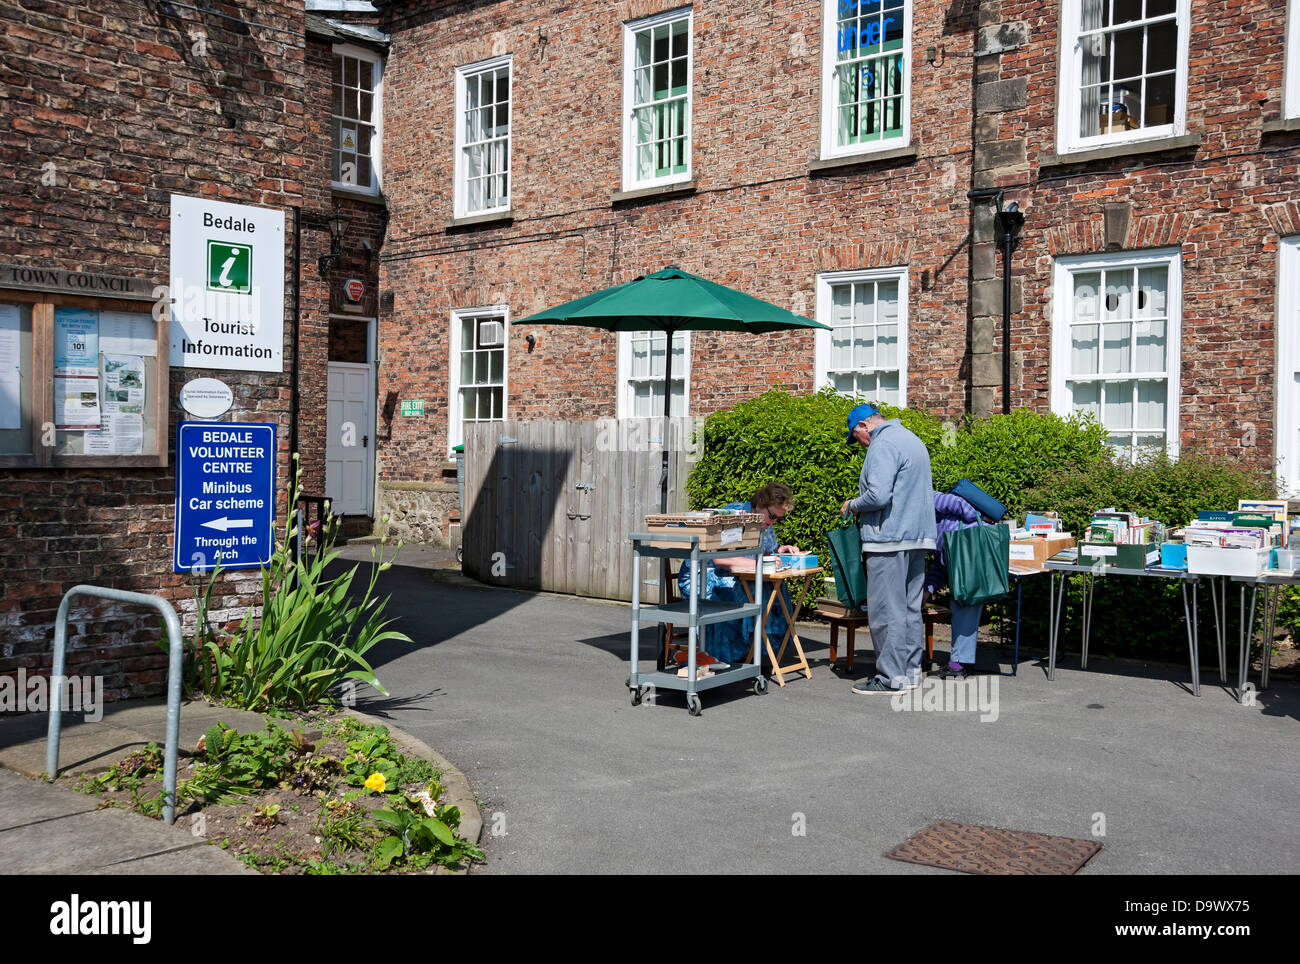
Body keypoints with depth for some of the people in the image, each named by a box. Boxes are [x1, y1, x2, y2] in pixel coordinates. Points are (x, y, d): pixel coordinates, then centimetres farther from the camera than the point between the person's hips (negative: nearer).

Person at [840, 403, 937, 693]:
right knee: (910, 608, 13)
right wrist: (861, 505, 26)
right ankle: (911, 670, 19)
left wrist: (852, 505, -4)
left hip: (890, 539, -10)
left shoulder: (882, 445, -13)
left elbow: (878, 495, -22)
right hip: (918, 537, 10)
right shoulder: (913, 440, 19)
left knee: (886, 610, -5)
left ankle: (891, 677, -2)